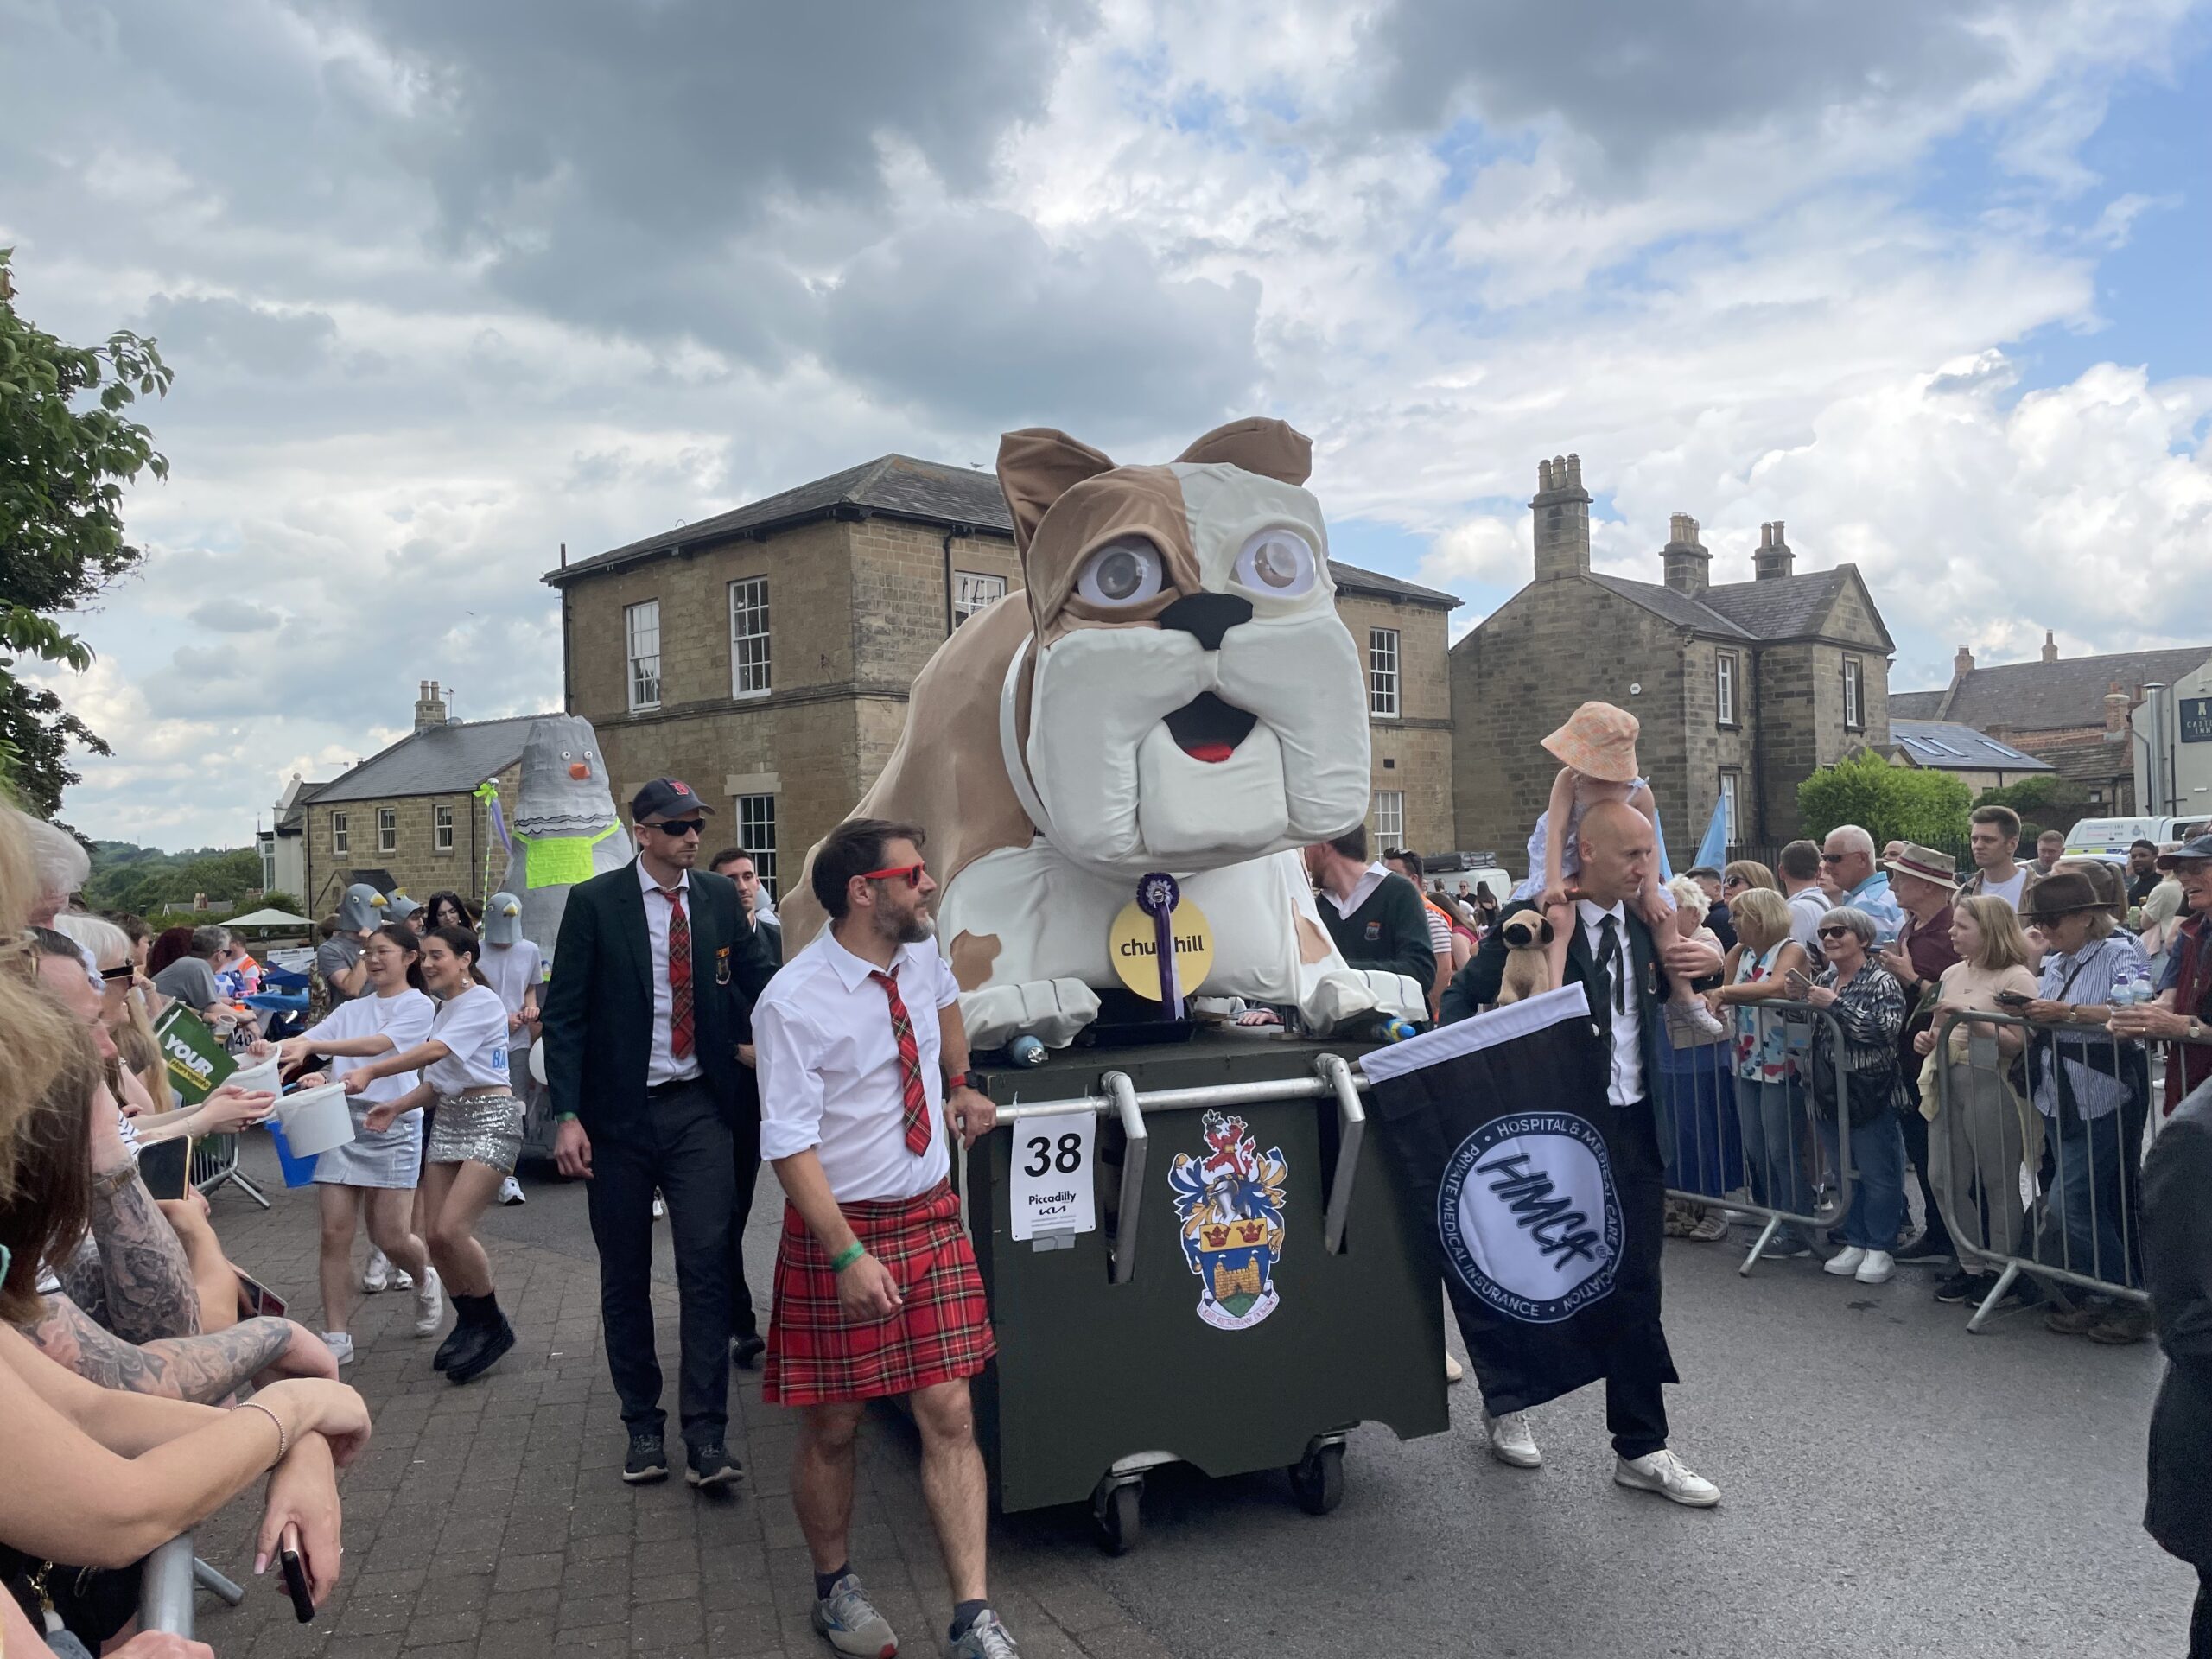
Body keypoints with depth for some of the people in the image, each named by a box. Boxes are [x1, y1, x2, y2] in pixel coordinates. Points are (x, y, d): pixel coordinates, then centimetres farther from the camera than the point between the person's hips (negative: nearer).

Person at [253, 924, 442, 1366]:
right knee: (335, 1233, -2)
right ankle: (336, 1339, 5)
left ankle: (425, 1281, 31)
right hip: (341, 1119, 5)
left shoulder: (418, 1006, -2)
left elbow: (378, 1044, -18)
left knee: (390, 1237, -2)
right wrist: (274, 1049, -18)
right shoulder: (350, 1010, 16)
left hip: (392, 1125, -5)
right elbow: (305, 1043, 5)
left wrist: (311, 1046, -30)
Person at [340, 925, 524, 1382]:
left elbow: (437, 1051, -25)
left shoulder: (482, 1001, -10)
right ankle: (470, 1324, 22)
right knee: (437, 1236, 3)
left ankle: (493, 1325, 2)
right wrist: (396, 1107, 2)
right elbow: (439, 1082, 18)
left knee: (451, 1229, -17)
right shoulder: (443, 1009, 17)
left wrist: (370, 1071, -33)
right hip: (447, 1120, 9)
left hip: (490, 1119, -8)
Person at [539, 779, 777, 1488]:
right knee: (625, 1276, 10)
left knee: (706, 1265, -5)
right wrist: (567, 1115, -11)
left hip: (699, 1109, 1)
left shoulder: (721, 898, 5)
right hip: (619, 1113, -1)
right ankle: (642, 1425, 25)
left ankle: (706, 1435, 2)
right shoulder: (594, 902, -4)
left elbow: (760, 980, 5)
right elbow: (563, 1014, -5)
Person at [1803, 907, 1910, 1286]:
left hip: (1870, 1096, -7)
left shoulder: (1882, 982, -10)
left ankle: (1880, 1250, 15)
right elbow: (1808, 1029, 23)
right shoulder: (1824, 980, 12)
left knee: (1879, 1175, 4)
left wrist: (1835, 1005, -24)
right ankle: (1854, 1243, 27)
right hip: (1829, 1095, 7)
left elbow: (1884, 1030, -25)